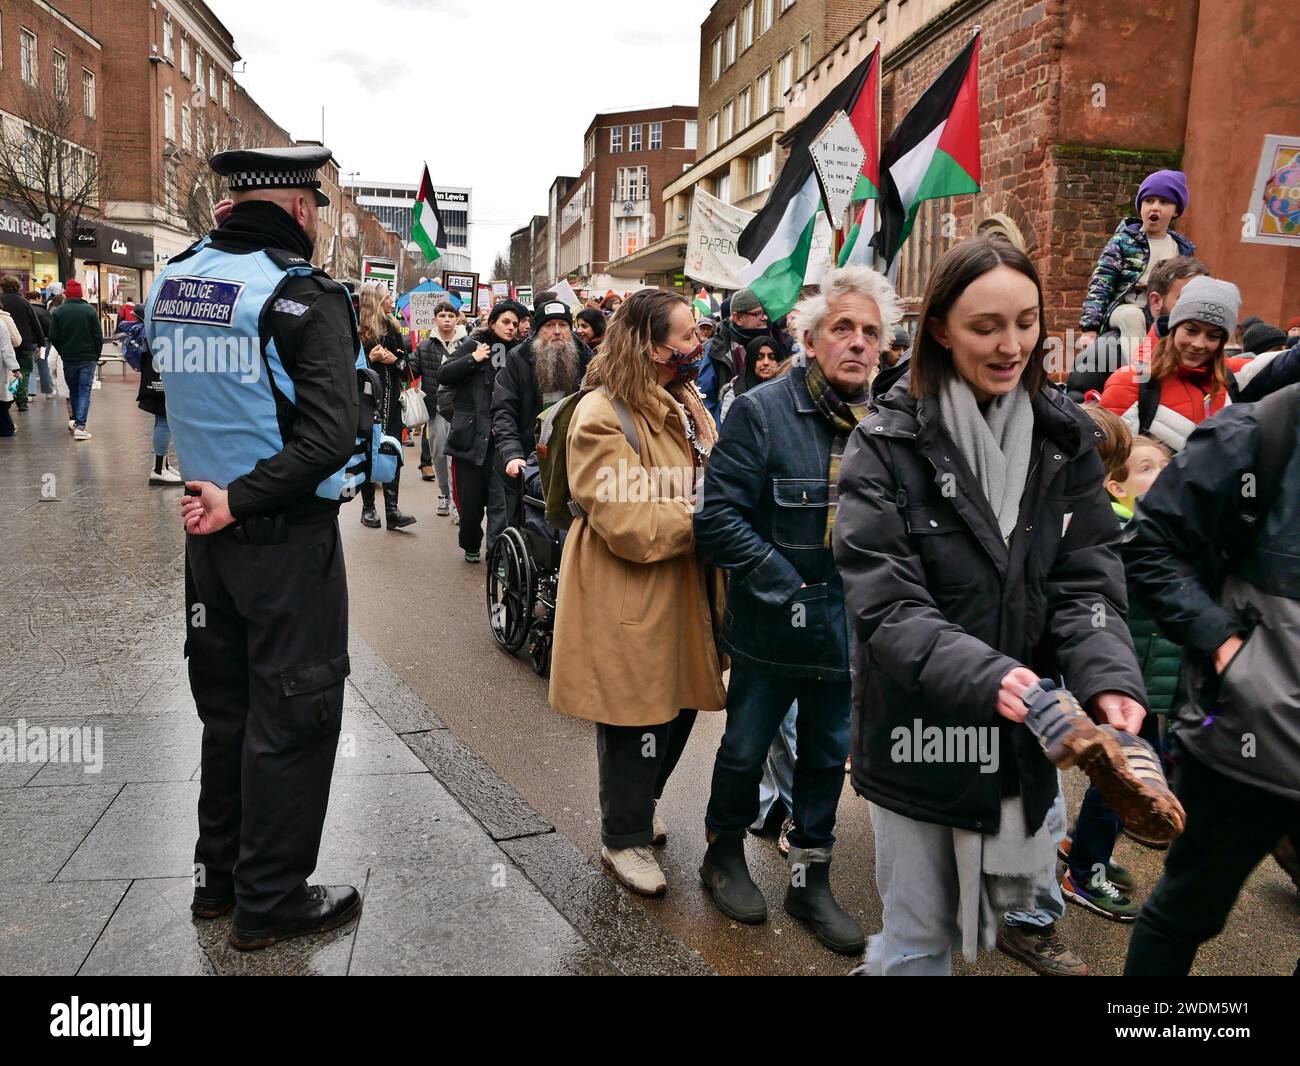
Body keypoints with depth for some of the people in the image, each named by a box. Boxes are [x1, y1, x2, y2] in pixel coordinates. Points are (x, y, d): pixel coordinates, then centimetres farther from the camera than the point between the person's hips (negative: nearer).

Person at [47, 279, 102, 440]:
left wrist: (63, 353, 14)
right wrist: (97, 356, 6)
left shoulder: (58, 312, -1)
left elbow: (53, 338, -1)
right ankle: (80, 426, -12)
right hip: (88, 358, -2)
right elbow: (98, 336, -6)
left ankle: (75, 421, 25)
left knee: (73, 391, 17)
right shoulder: (90, 310, -6)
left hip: (68, 359, 2)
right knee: (84, 391, -1)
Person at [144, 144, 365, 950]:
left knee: (226, 701, 19)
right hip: (288, 536, -7)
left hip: (211, 529, 7)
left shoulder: (173, 279, 5)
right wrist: (240, 500, -19)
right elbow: (331, 434, -26)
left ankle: (219, 873, 33)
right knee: (292, 712, 5)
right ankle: (270, 900, 18)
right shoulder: (303, 293, -16)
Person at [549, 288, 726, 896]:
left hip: (684, 591, 9)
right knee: (635, 719, 5)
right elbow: (630, 524, -24)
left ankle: (635, 808, 42)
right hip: (631, 598, -8)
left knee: (680, 706, 18)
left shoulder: (685, 406, 11)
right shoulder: (602, 415, -18)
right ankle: (625, 838, 27)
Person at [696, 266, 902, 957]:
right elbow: (718, 517, -18)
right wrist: (788, 592, -20)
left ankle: (811, 878, 38)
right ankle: (724, 856, 40)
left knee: (828, 754, 18)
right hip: (772, 631, -4)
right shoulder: (760, 412, -13)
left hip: (852, 632, 5)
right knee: (745, 750, 15)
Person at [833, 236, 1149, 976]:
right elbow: (886, 606, -18)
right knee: (921, 943, 11)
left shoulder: (1066, 437, 1)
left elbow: (1087, 580, -4)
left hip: (1027, 737, 4)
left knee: (1022, 894, 22)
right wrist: (992, 679, -33)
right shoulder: (886, 447, -12)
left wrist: (1108, 679, -23)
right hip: (920, 734, -4)